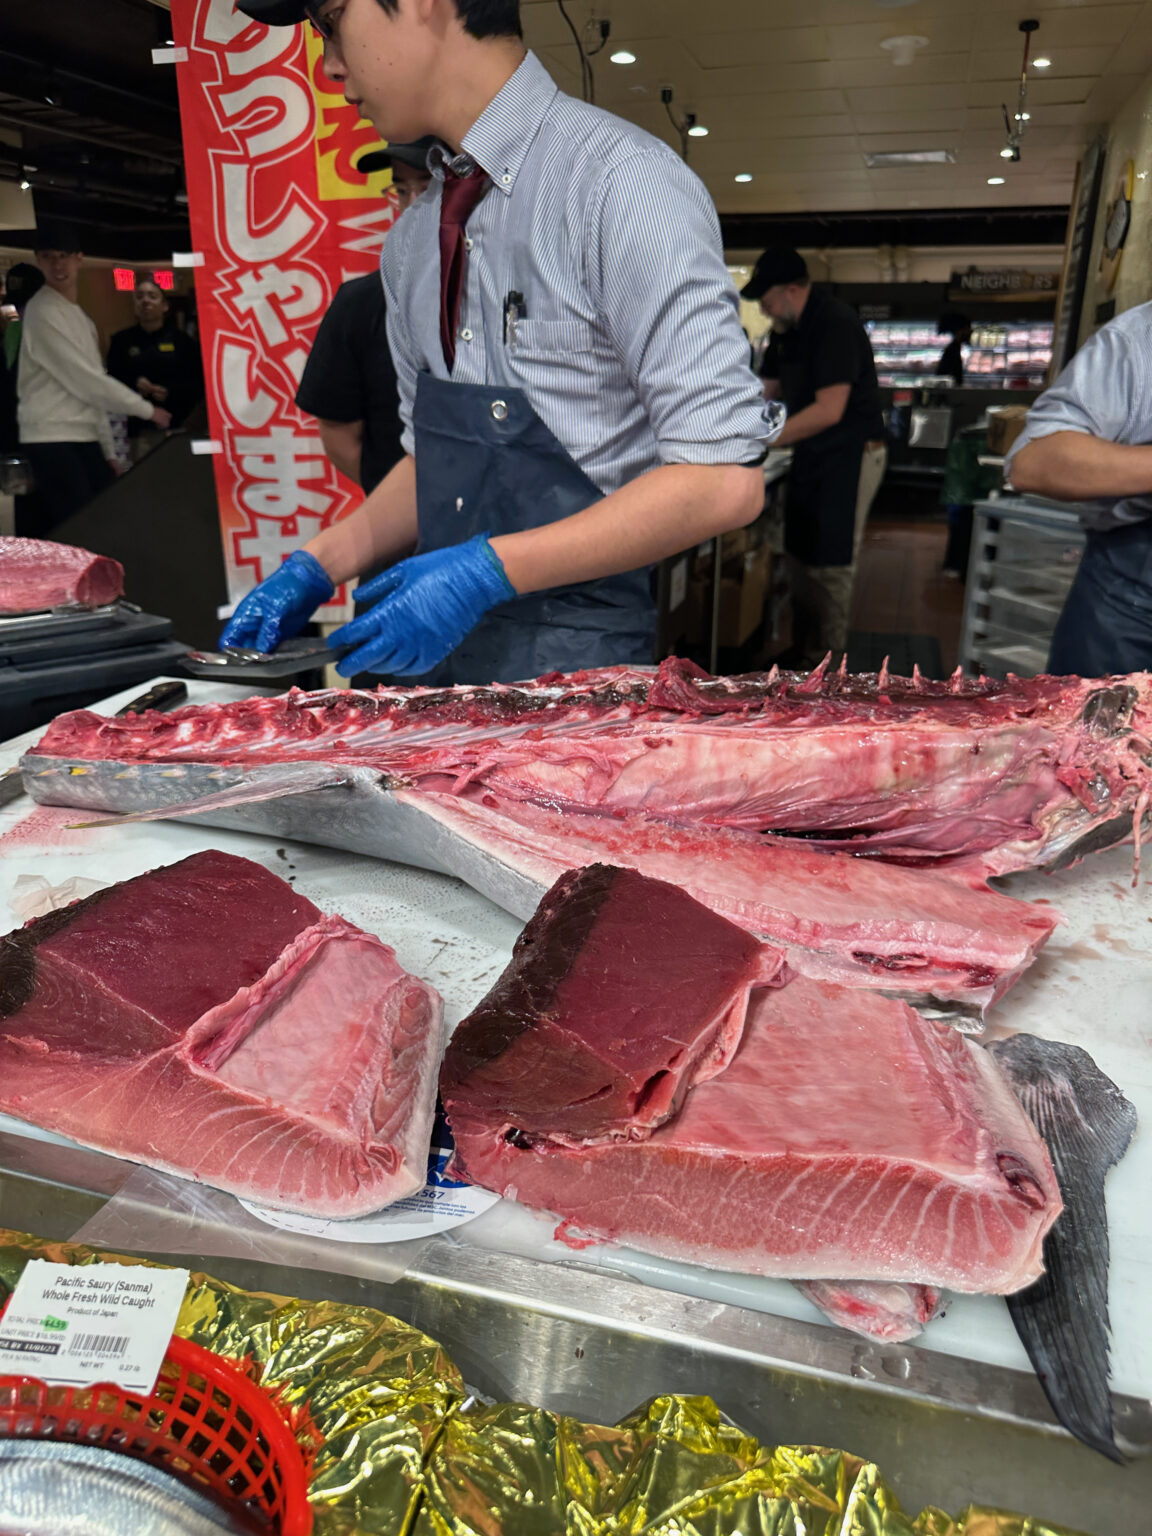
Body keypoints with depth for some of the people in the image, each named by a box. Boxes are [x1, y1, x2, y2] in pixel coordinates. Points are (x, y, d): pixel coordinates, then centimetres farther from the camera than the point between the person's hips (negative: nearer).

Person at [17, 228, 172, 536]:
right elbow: (86, 380, -14)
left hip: (85, 438, 8)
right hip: (52, 439, -8)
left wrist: (108, 450, 15)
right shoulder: (42, 312, -8)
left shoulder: (81, 317, 19)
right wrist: (147, 410, -8)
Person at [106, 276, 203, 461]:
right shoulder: (122, 340, 11)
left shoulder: (180, 339, 8)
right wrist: (134, 385, -11)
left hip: (177, 426, -1)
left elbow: (199, 383, 3)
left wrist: (170, 392, -13)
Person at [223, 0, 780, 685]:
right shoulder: (412, 243, 9)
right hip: (443, 658, 7)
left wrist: (491, 569, -22)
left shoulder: (622, 181, -14)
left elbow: (724, 478, -20)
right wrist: (320, 565, 3)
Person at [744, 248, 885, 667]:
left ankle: (825, 666, 4)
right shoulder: (786, 329, 8)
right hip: (811, 455, 9)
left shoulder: (835, 324, -20)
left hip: (850, 455, -9)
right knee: (801, 555, 12)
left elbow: (829, 410, -26)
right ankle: (801, 652, 23)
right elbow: (767, 390, 15)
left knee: (830, 565, -5)